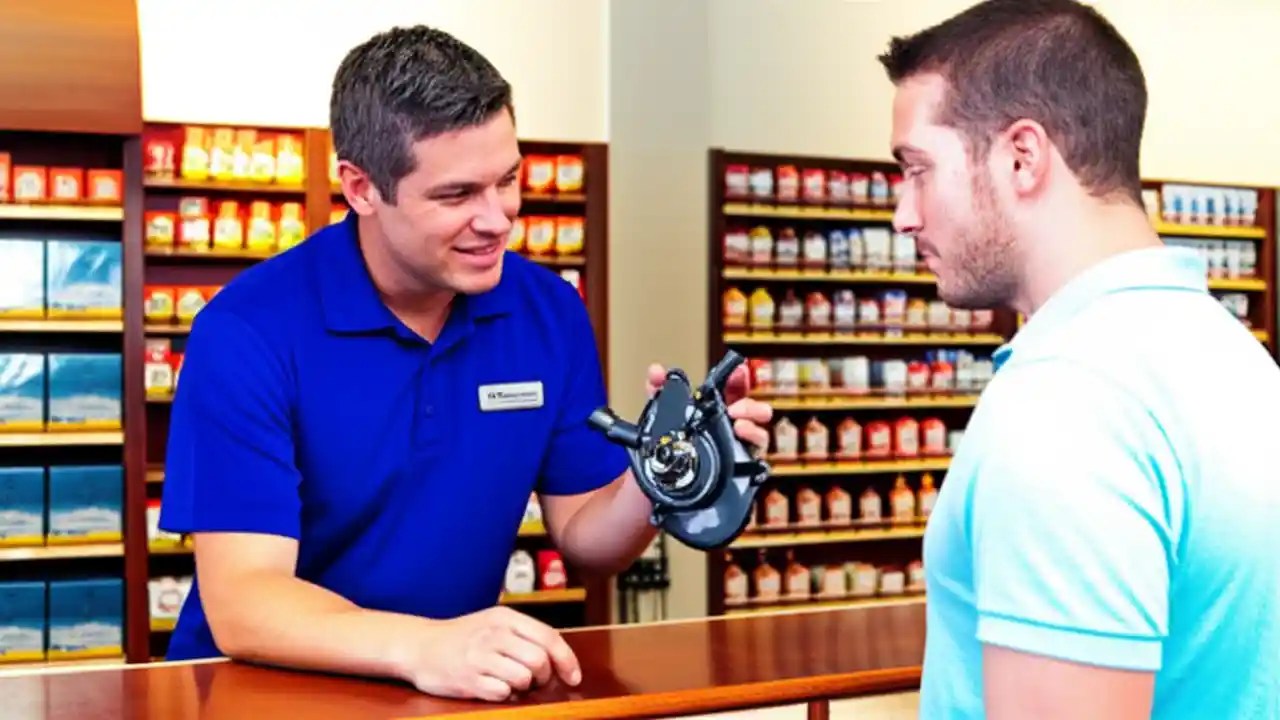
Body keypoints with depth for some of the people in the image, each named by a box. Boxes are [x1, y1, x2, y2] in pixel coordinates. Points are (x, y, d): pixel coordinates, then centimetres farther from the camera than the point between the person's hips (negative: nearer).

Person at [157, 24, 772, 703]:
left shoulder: (550, 312, -3)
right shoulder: (247, 331, -16)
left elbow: (582, 538, 3)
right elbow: (241, 603, -22)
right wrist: (422, 646, -38)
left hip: (458, 689, 3)